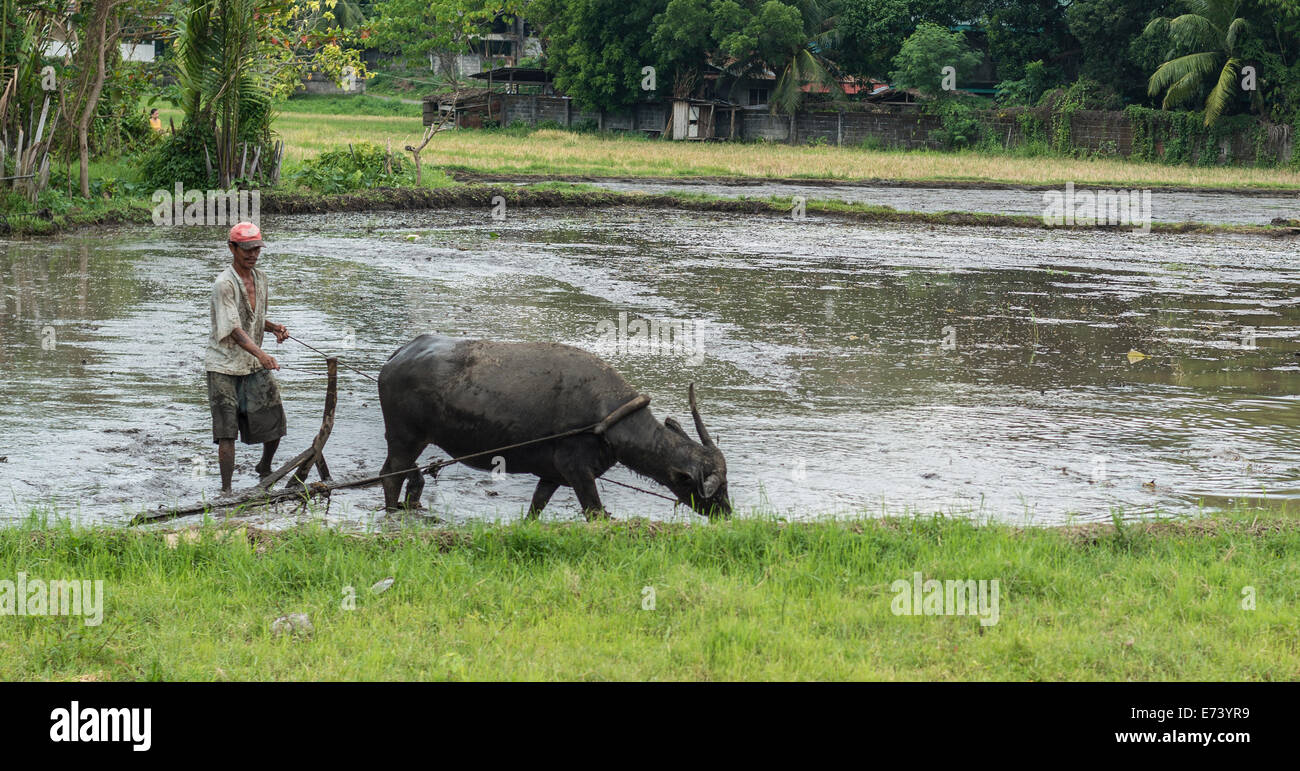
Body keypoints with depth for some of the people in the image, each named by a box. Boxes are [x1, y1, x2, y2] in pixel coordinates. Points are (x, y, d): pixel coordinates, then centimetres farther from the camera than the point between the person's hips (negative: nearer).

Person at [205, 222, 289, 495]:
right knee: (227, 430, -7)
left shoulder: (259, 278, 8)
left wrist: (274, 328, 0)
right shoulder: (224, 284, -17)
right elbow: (233, 329, -27)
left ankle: (265, 468, 30)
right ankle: (226, 488, 0)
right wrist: (260, 354, -40)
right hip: (224, 365, -6)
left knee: (274, 420, 3)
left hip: (254, 366, 6)